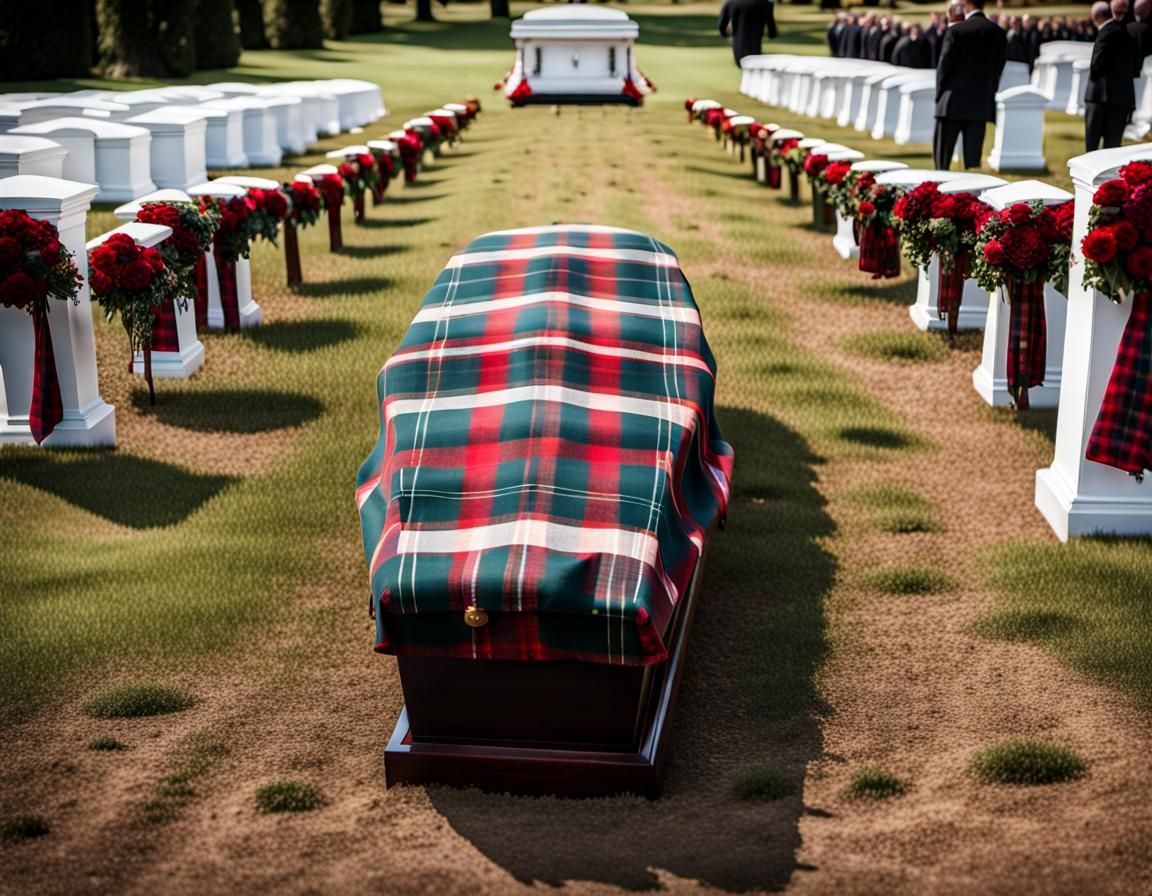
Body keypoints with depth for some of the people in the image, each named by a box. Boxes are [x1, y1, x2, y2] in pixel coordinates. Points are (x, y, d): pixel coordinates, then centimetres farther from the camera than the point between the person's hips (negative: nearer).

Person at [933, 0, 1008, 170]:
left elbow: (944, 65, -7)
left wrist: (940, 94, 5)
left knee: (942, 151, 4)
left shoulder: (955, 30, -9)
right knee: (973, 153, 4)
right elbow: (998, 67, 7)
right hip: (982, 102, 4)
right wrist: (988, 91, 16)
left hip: (953, 100, -3)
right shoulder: (998, 33, 3)